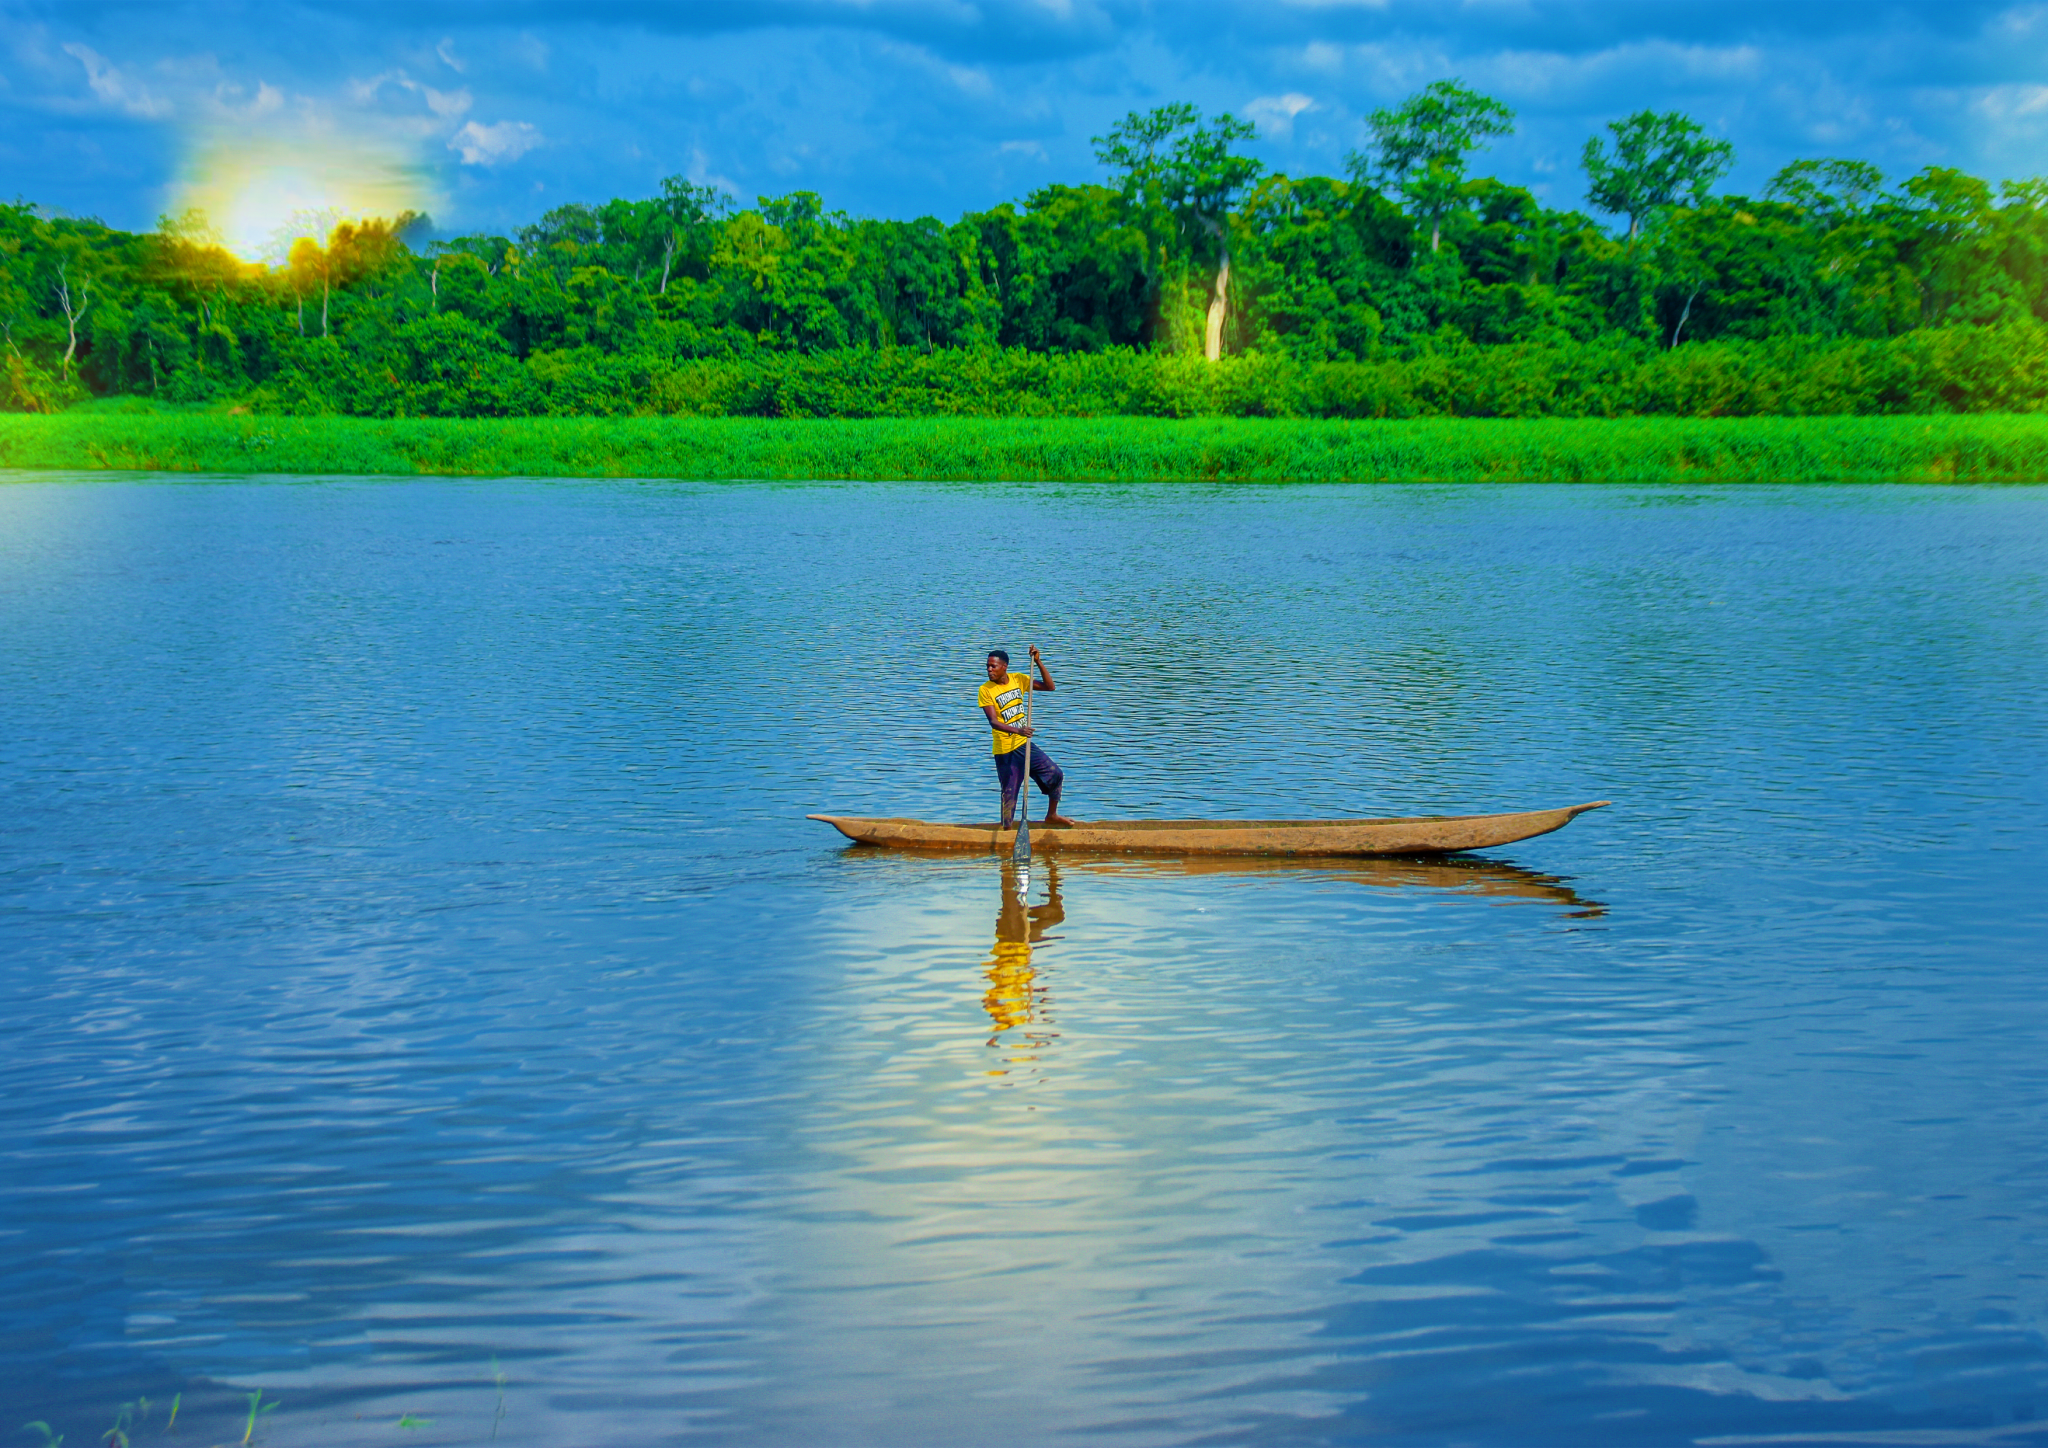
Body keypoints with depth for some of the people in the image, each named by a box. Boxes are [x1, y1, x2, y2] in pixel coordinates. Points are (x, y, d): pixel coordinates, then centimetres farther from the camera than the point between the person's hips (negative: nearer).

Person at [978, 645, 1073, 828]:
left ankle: (1052, 815, 28)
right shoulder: (985, 690, -14)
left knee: (1056, 774, 9)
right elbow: (993, 722, -23)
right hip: (1005, 751, -5)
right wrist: (1017, 730, -38)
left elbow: (1049, 687, 1)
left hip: (1024, 744, 5)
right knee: (1010, 793, -3)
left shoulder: (1018, 680, 1)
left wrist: (1038, 662, -10)